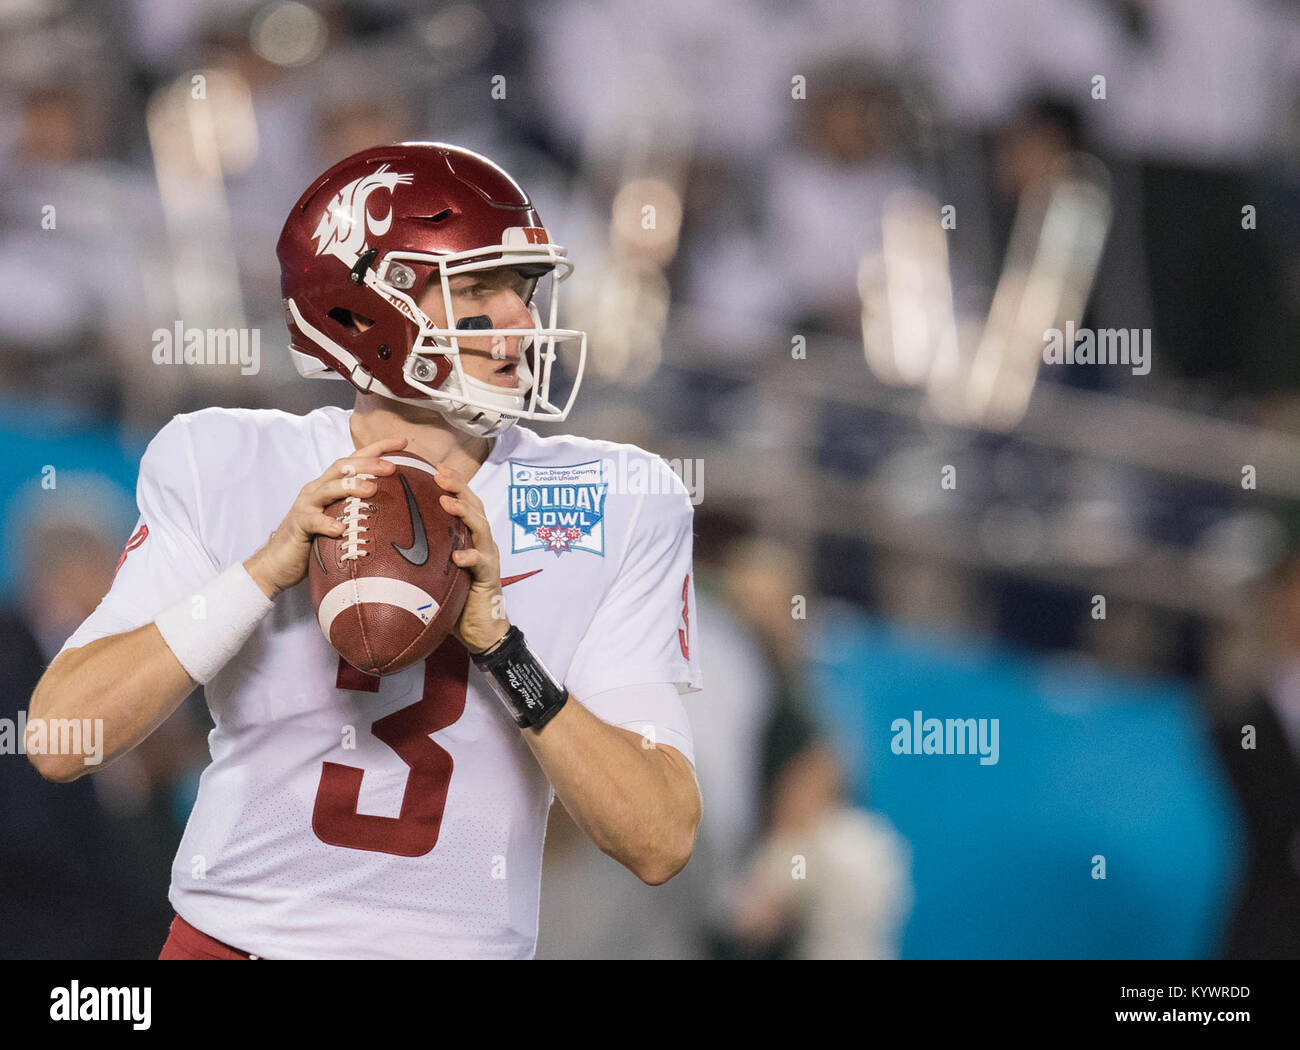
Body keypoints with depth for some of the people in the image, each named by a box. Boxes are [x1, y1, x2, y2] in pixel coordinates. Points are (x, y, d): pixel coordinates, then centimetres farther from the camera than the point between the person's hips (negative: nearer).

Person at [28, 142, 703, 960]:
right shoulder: (231, 470, -4)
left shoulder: (615, 507, -4)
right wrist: (271, 568, -18)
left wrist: (498, 639, -20)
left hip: (466, 945, 0)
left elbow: (660, 845, -10)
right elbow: (60, 740, -12)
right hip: (235, 937, 0)